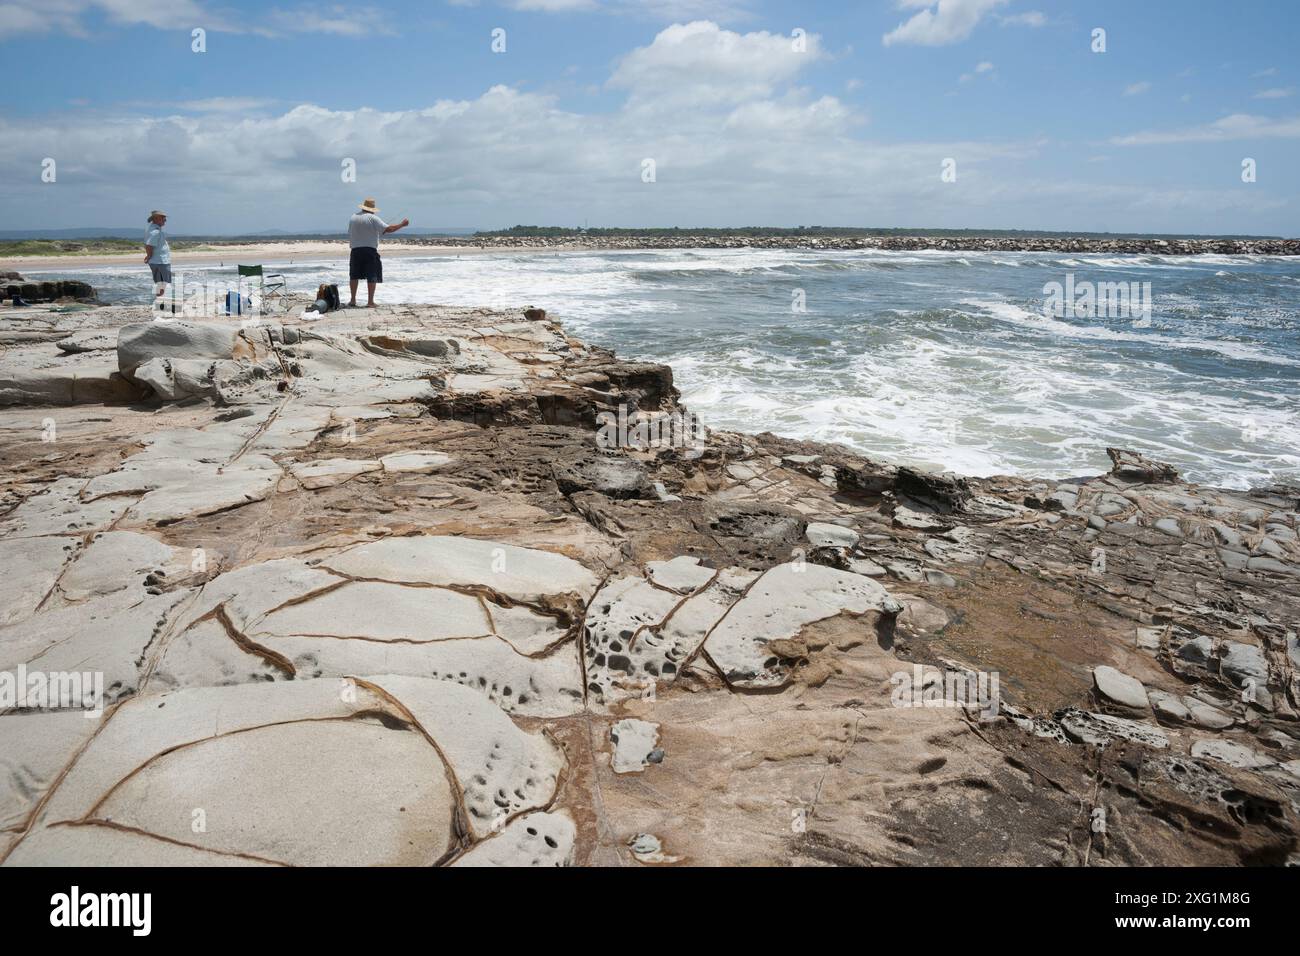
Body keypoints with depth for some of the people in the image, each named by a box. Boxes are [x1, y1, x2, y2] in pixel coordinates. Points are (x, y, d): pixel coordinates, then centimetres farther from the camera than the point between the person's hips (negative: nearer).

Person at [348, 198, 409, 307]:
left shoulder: (353, 218, 10)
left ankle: (353, 300, 14)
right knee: (372, 276, 0)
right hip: (370, 251, -4)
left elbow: (350, 235, 14)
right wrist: (402, 224, 0)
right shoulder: (373, 218, -6)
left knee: (354, 275, 13)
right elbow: (388, 229, -11)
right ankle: (370, 302, -3)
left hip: (355, 251, 4)